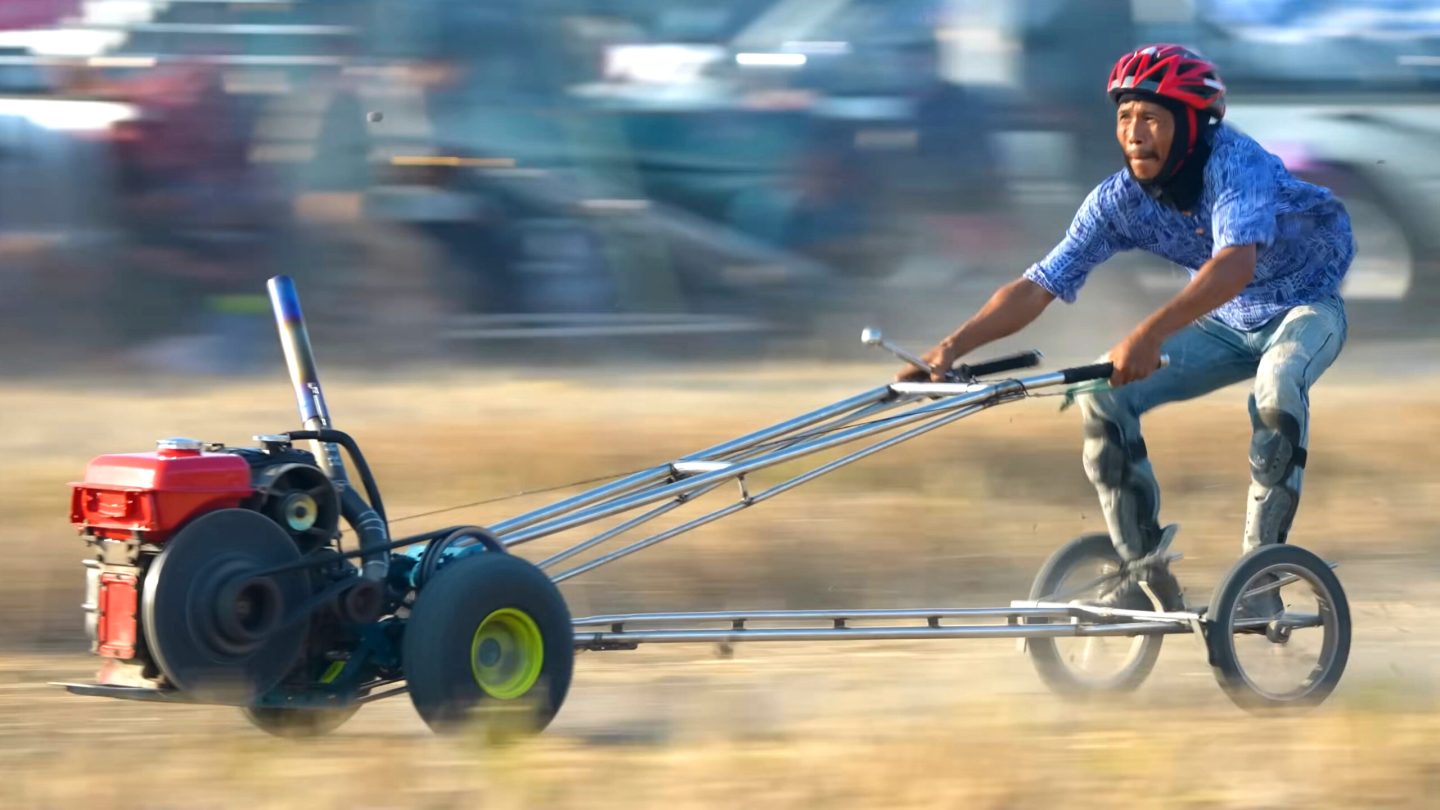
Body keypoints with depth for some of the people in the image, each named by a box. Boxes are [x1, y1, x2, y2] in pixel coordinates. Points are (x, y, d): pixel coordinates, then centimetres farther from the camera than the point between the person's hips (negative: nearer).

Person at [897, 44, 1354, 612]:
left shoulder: (1234, 162, -33)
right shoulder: (1120, 200, -16)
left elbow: (1235, 264, -50)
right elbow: (1037, 287, -16)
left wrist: (1149, 335, -62)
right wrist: (952, 347, -30)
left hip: (1305, 306, -5)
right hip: (1228, 326, 5)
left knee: (1276, 391, -38)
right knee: (1104, 397, -15)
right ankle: (1146, 575, -5)